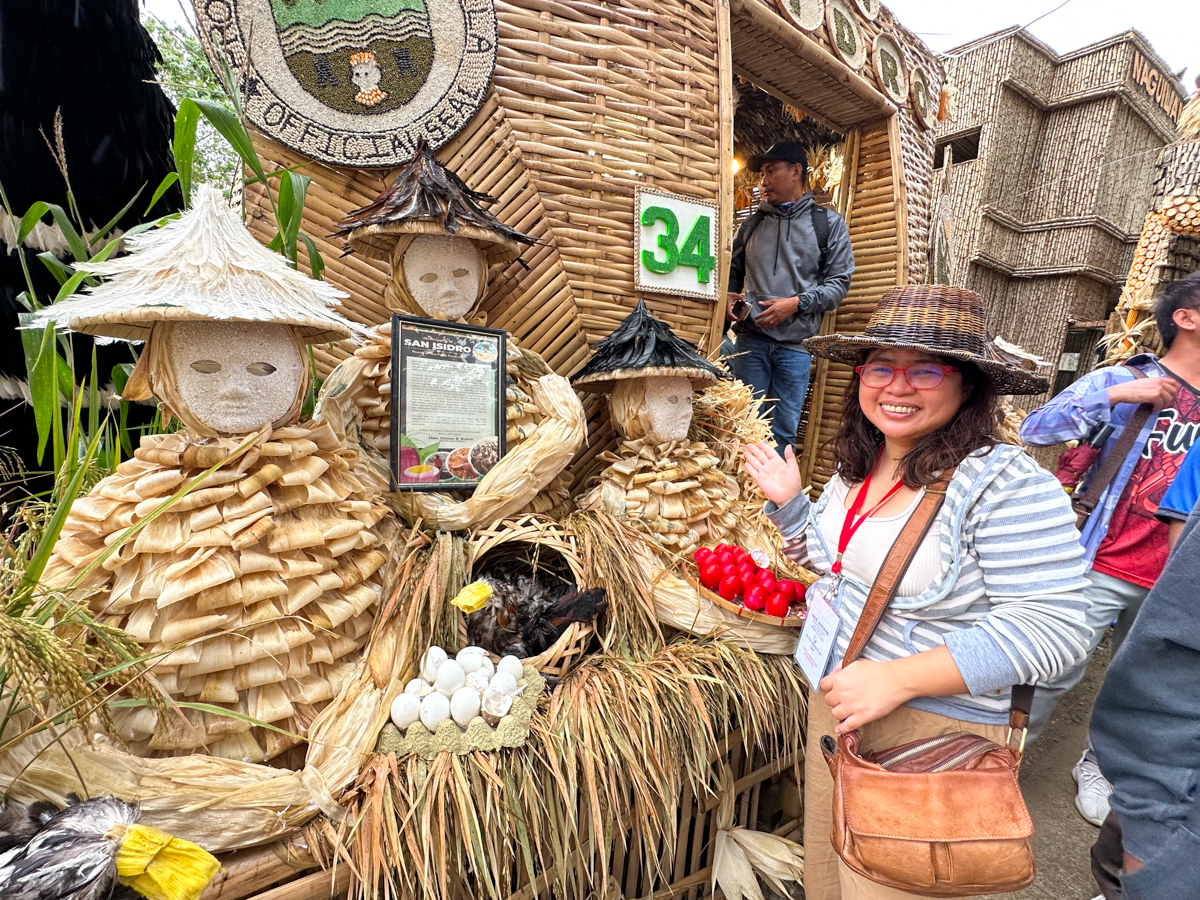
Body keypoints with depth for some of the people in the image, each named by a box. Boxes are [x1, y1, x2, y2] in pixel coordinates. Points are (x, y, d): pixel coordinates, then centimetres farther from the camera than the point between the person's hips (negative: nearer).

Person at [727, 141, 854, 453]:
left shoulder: (828, 223, 6)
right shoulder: (753, 223, 15)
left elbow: (839, 282, 1)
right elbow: (734, 269, 25)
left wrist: (797, 303, -13)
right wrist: (730, 295, 3)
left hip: (795, 344, -2)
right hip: (751, 338, 2)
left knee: (784, 429, 3)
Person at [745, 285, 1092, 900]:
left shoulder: (1008, 485, -22)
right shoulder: (859, 464, 1)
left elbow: (1052, 628, -25)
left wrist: (899, 677, -29)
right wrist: (788, 502, 2)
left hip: (930, 727, -7)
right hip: (833, 699, 7)